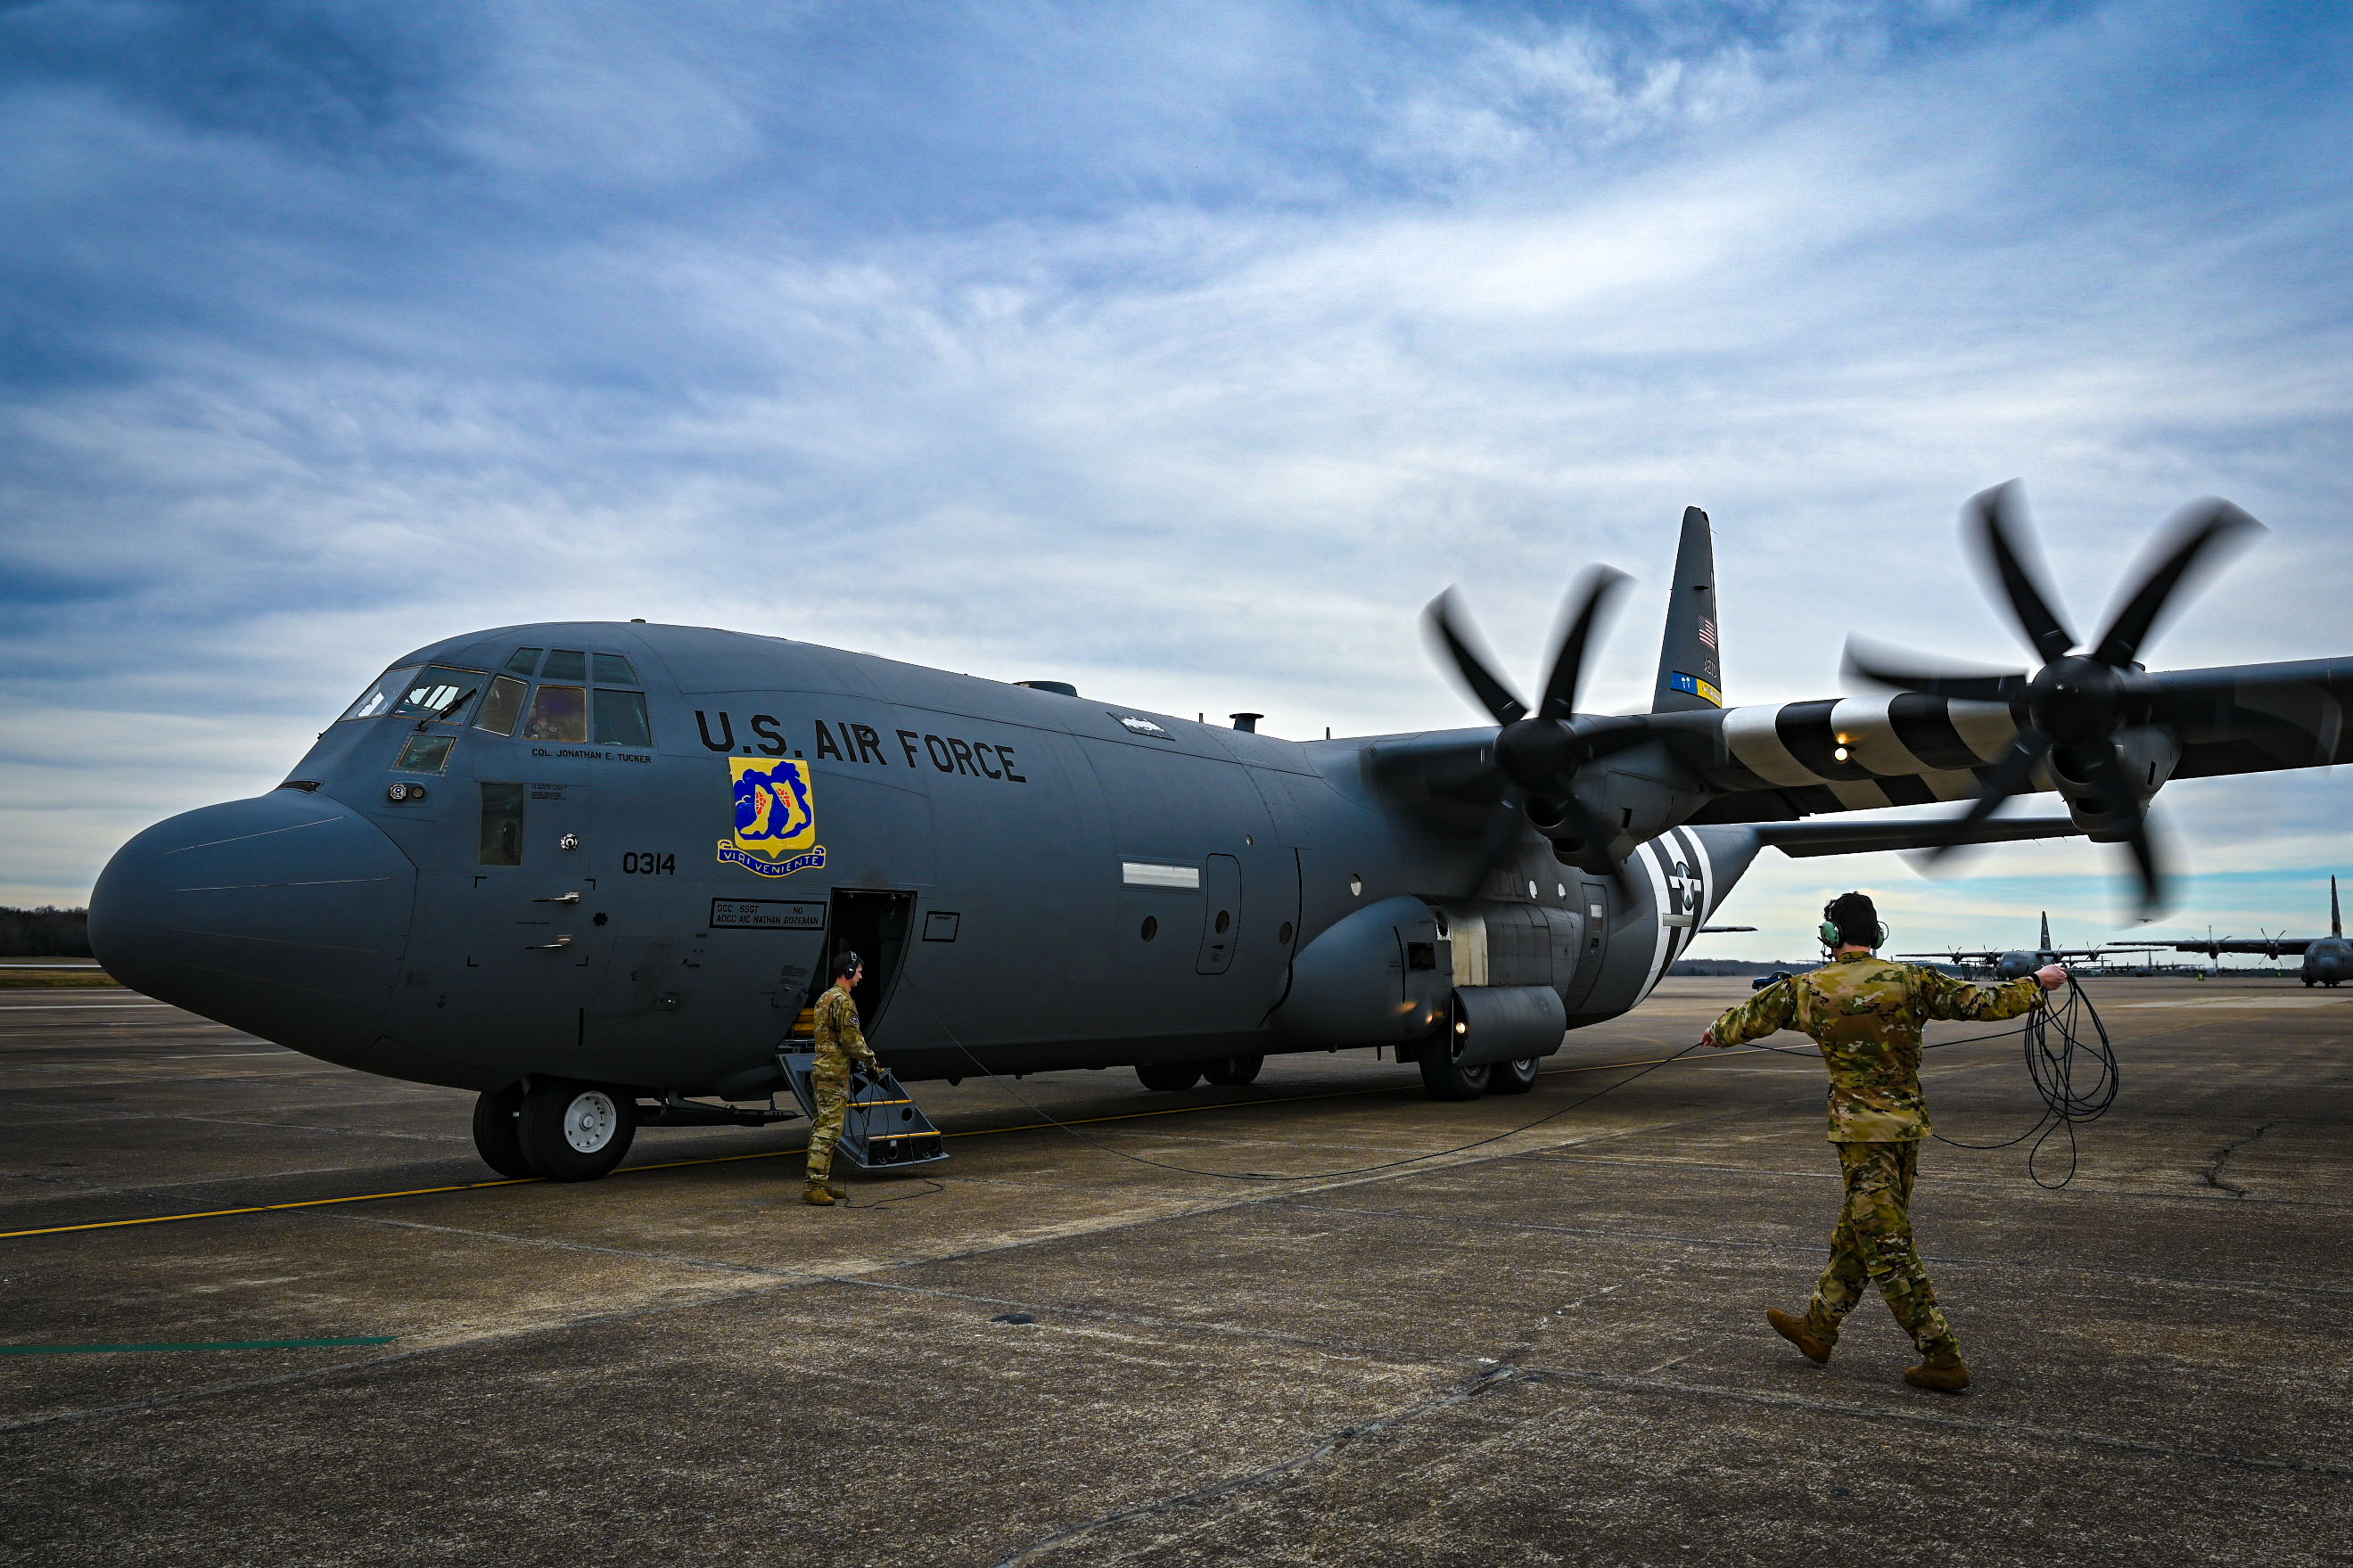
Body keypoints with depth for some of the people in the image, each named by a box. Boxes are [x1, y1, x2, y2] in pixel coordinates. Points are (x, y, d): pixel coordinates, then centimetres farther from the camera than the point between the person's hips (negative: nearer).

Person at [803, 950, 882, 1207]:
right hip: (835, 1073, -11)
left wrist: (863, 1058, 21)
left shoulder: (825, 998, 17)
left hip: (822, 1068, 11)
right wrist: (871, 1063, -6)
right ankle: (814, 1186, -12)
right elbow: (851, 1040, -19)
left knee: (823, 1126, 14)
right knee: (829, 1128, -10)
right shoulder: (843, 1001, -15)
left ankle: (822, 1180, 19)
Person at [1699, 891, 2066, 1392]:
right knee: (1857, 1230, 16)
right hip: (1909, 1123, 5)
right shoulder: (1910, 980, -2)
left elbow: (1751, 1017, 11)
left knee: (1889, 1247, -1)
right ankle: (1818, 1327, 30)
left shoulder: (1807, 989, -5)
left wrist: (1717, 1032, 32)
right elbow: (1979, 1002, 0)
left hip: (1861, 1129, -5)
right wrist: (2037, 983, 16)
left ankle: (1943, 1358, -1)